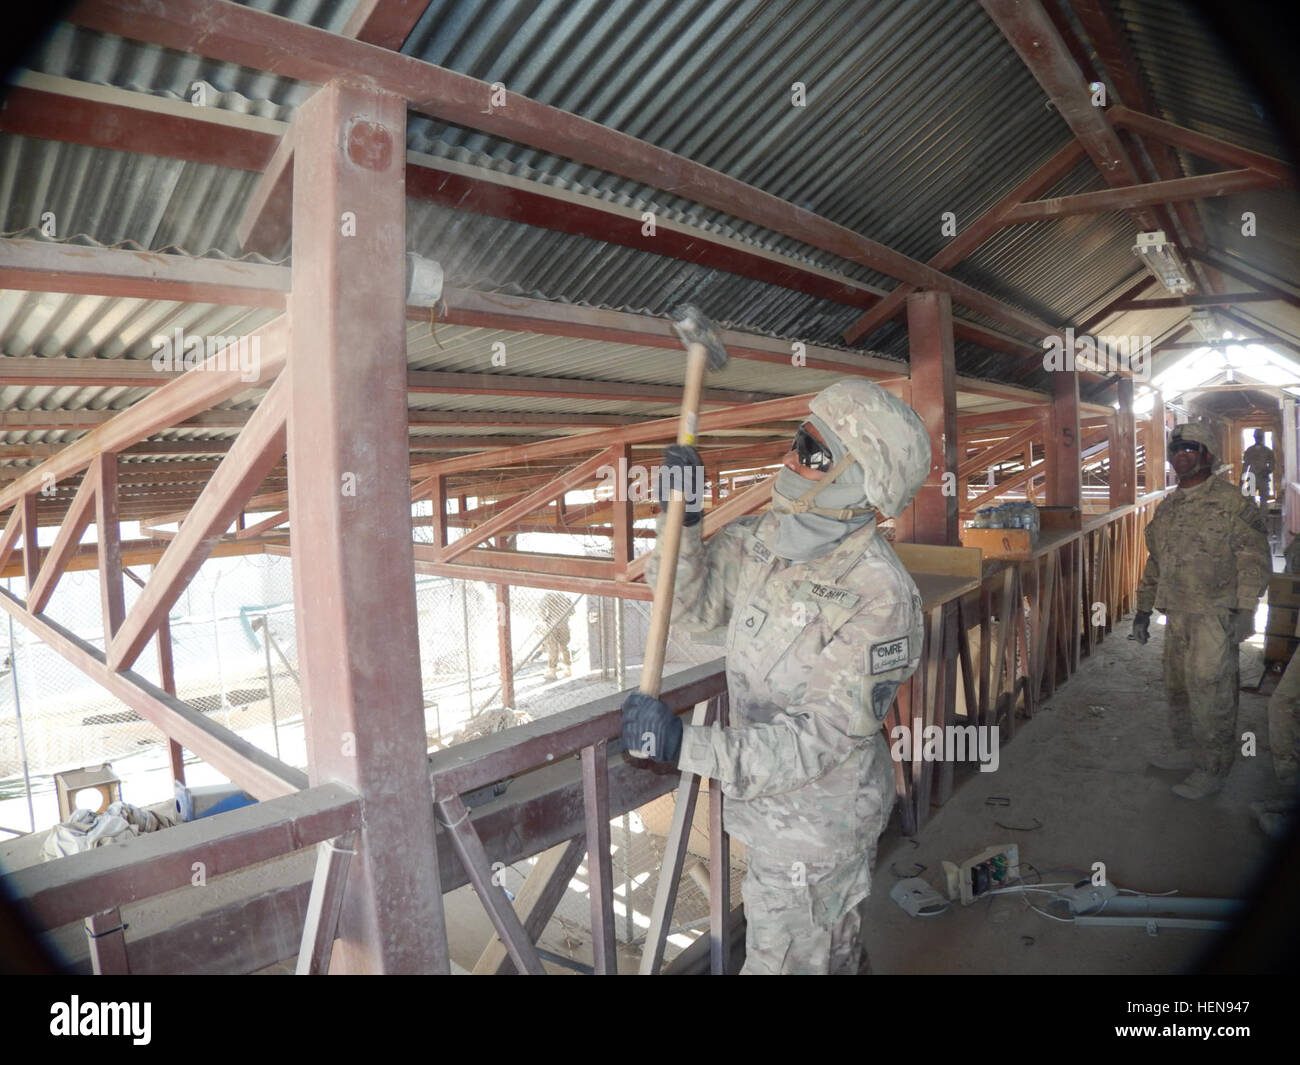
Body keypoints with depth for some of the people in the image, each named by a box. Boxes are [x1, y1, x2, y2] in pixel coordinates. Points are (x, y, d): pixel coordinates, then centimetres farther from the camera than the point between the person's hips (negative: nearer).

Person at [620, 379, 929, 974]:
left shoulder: (879, 597, -30)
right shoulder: (762, 539, -8)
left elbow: (820, 739, -30)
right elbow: (694, 607, 2)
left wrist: (685, 747, -36)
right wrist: (682, 519, -13)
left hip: (817, 828, -7)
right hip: (767, 802, 7)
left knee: (784, 960, 13)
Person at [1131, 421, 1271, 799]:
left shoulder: (1232, 502, -8)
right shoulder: (1166, 507, 14)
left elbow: (1255, 558, -12)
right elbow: (1155, 560, 20)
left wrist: (1245, 609, -19)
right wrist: (1143, 608, 20)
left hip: (1215, 615, -7)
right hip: (1177, 613, 7)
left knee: (1210, 692, -4)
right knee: (1178, 687, 15)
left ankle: (1212, 769, 9)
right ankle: (1188, 751, 31)